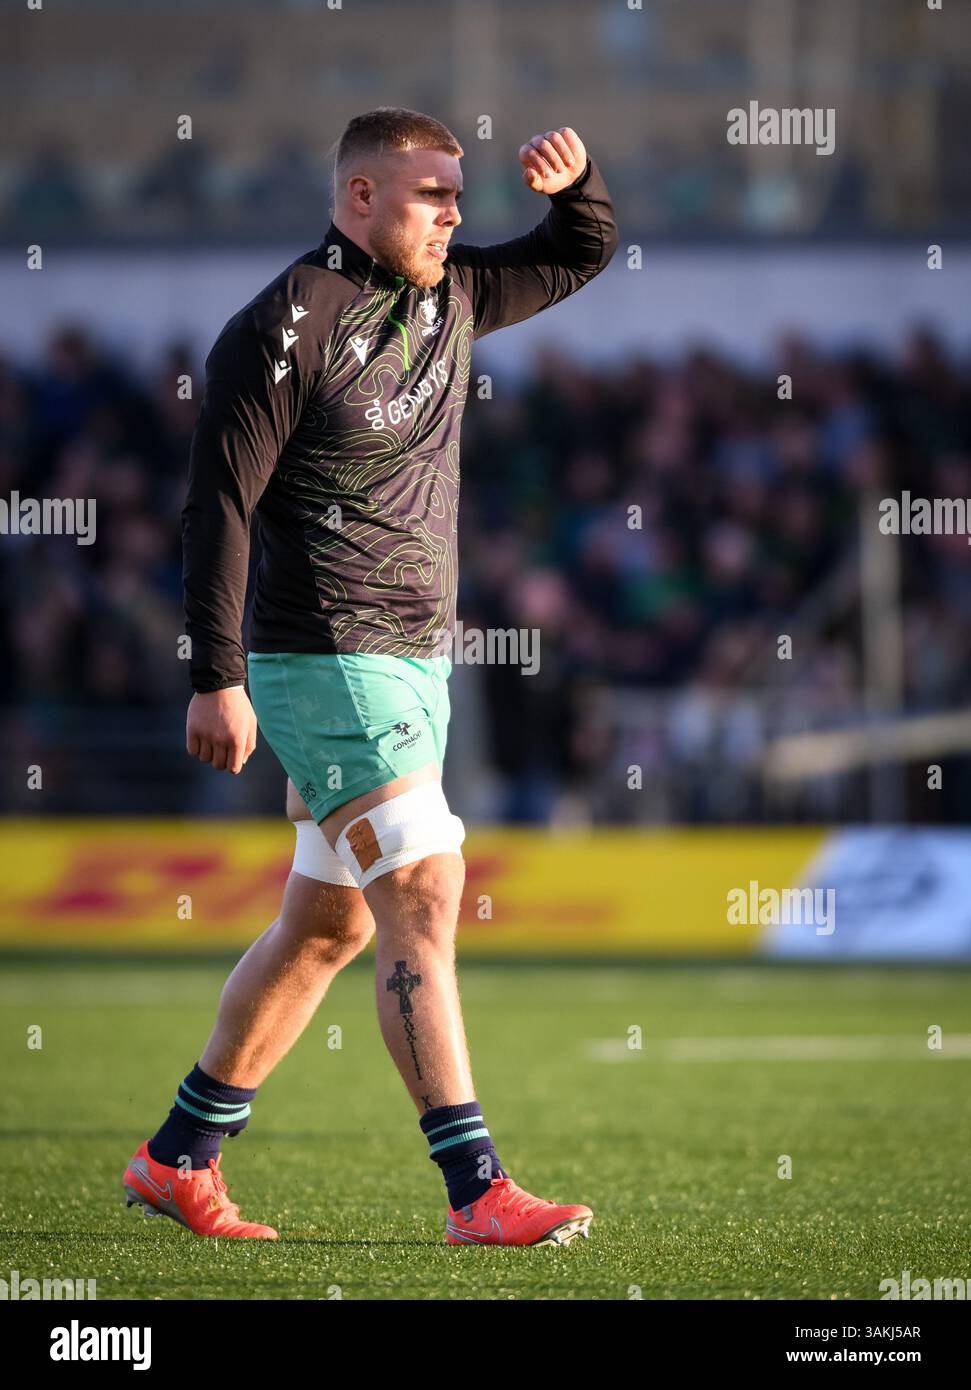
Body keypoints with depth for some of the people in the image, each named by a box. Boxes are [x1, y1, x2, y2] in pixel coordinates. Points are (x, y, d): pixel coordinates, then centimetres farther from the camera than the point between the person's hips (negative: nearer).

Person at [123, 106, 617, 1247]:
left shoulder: (448, 297, 10)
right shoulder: (281, 328, -13)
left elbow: (578, 256, 25)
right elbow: (216, 505, -13)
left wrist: (574, 183, 2)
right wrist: (217, 679, -17)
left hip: (413, 666, 9)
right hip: (326, 663, -9)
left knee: (327, 924, 12)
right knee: (423, 896, -16)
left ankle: (177, 1159, 23)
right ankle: (476, 1192, -17)